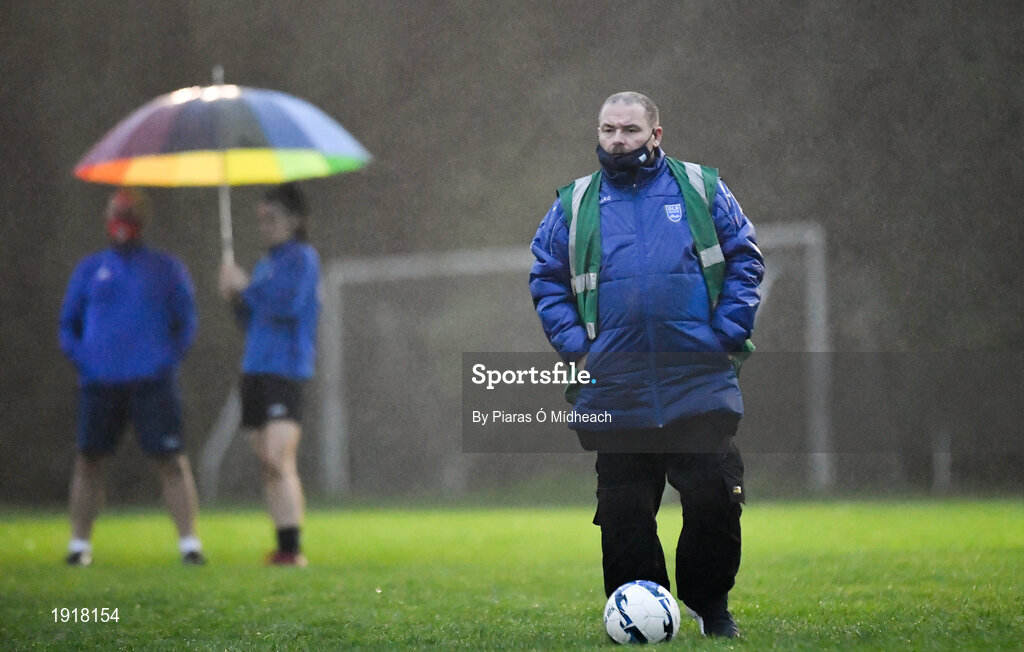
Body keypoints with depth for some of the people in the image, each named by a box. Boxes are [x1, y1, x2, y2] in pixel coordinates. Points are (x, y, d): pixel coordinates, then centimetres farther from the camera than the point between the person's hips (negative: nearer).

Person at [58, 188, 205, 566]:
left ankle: (189, 543, -6)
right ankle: (79, 544, 9)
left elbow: (186, 324, 13)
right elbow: (68, 322, 18)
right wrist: (79, 358, 2)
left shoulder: (166, 269, 10)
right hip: (99, 382, 2)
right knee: (89, 459, 2)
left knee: (171, 460, -7)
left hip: (152, 382, -2)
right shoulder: (91, 269, 13)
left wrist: (170, 361, -2)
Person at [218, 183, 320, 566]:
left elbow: (288, 305, -18)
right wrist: (236, 300, 4)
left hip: (286, 368, -8)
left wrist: (246, 286, -7)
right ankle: (284, 547, 7)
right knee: (268, 464, 5)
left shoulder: (302, 258, -3)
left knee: (279, 459, -18)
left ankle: (293, 549, -21)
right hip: (255, 369, 8)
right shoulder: (266, 265, 21)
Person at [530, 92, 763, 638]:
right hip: (614, 392, 1)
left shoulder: (702, 190, 7)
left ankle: (710, 605, 14)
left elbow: (745, 259, 8)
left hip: (700, 386, -1)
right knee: (623, 512, 2)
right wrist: (574, 345, 0)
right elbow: (545, 279, 13)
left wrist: (728, 334, -2)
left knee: (714, 500, -3)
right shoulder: (574, 206, 10)